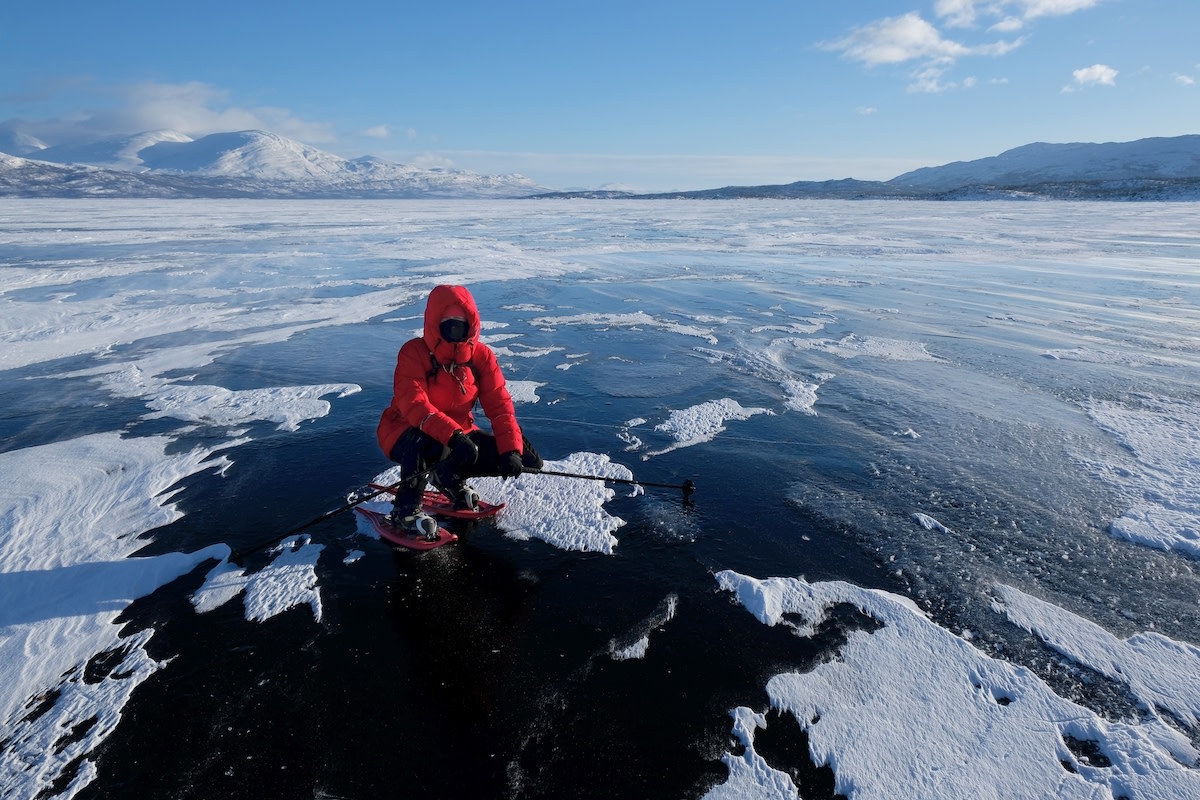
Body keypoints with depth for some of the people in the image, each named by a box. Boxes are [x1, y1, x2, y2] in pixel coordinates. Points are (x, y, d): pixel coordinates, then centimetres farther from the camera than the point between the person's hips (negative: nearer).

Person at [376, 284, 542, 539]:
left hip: (459, 432, 5)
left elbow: (499, 405, -11)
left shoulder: (481, 356, -7)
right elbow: (413, 404, -32)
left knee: (527, 460, -8)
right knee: (428, 443, -43)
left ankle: (448, 476, 13)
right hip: (406, 432, -5)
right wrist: (452, 435, -46)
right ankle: (406, 509, -15)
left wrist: (511, 450, -25)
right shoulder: (414, 352, -19)